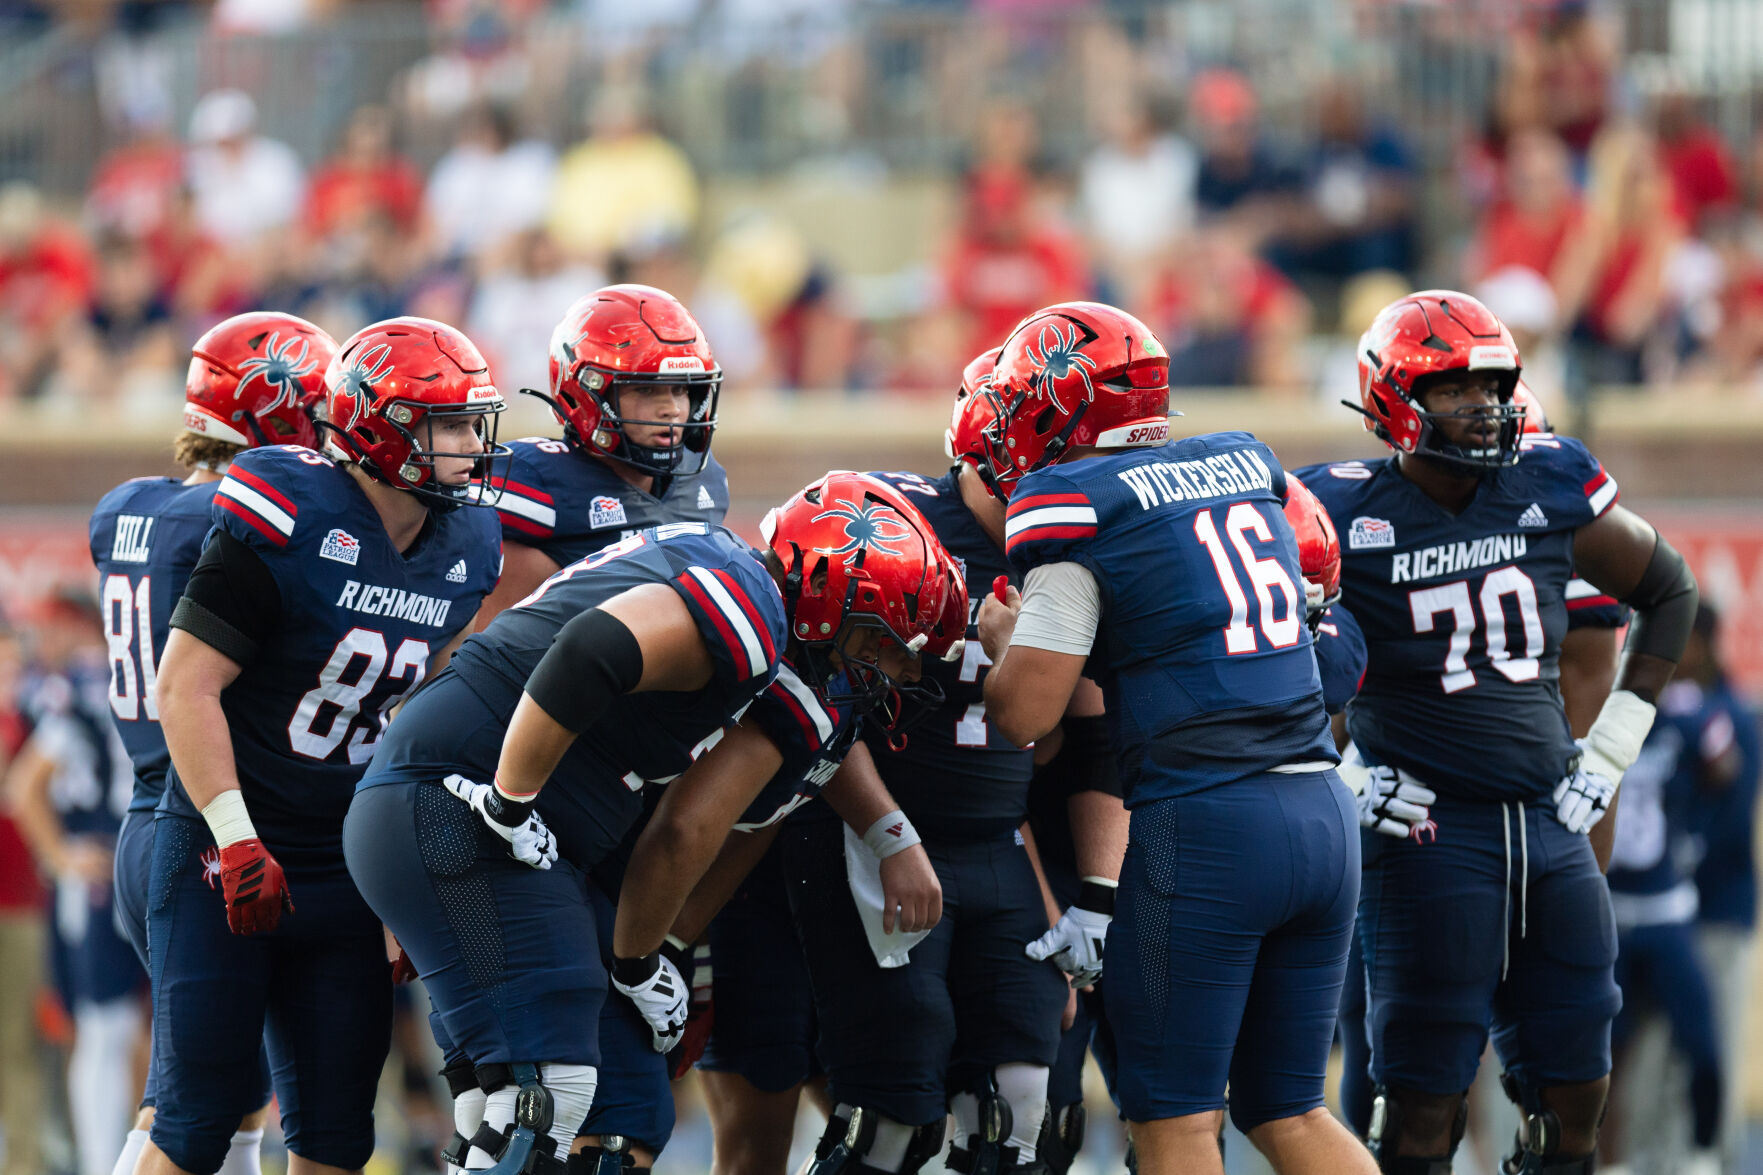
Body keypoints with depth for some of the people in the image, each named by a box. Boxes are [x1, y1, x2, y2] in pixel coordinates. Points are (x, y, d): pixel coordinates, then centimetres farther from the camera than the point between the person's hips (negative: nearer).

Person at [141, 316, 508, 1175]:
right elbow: (186, 688, -17)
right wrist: (237, 843, -23)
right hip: (223, 848, -6)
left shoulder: (464, 547, 4)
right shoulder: (285, 523, -18)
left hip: (345, 869, 6)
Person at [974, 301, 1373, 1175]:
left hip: (1204, 822, -6)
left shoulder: (1074, 506, -5)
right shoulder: (1247, 467, 15)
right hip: (1323, 811, 6)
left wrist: (1002, 640, 13)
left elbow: (1023, 715, -7)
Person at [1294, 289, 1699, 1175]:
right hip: (1429, 834, -5)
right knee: (1423, 1102, -3)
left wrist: (1612, 748, 11)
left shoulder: (1550, 489, 3)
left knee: (1574, 1096, 7)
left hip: (1551, 832, 5)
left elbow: (1667, 591, 18)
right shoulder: (1346, 514, -9)